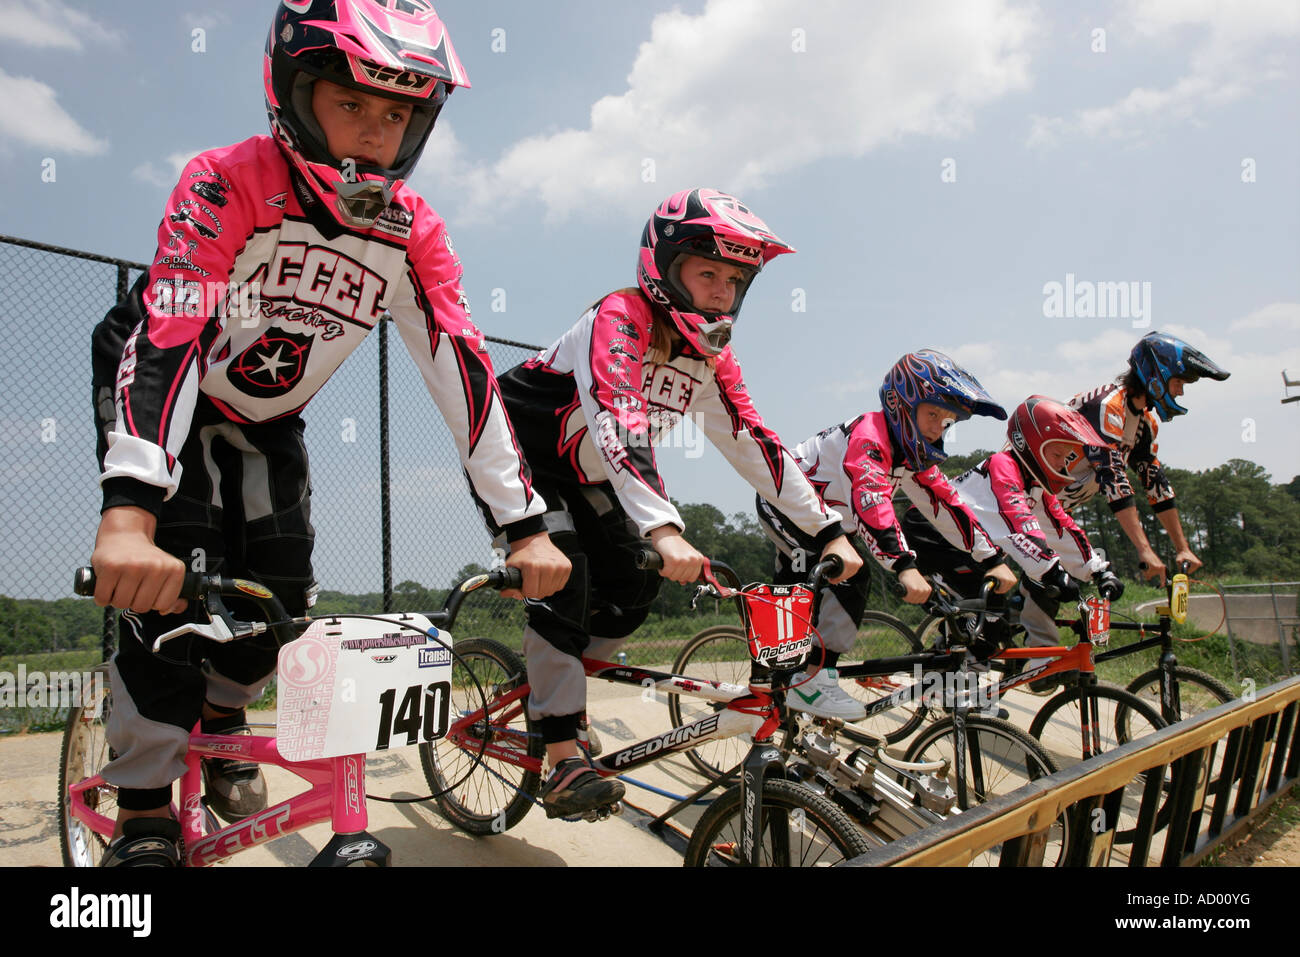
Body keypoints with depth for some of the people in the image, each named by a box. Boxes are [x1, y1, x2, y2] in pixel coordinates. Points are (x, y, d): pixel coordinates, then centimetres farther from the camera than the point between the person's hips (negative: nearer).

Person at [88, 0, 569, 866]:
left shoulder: (412, 232, -18)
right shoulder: (227, 185, -30)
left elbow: (465, 370, -23)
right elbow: (164, 334, -42)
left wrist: (527, 527, -28)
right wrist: (128, 514, -56)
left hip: (268, 421, 4)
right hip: (165, 399, -4)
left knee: (280, 587, -6)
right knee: (178, 582, -20)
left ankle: (222, 716, 27)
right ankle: (143, 815, -3)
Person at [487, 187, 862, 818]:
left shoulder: (709, 356, -4)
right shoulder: (620, 318, -28)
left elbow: (754, 444, -6)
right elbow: (617, 426, -44)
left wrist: (828, 532, -13)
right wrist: (665, 531, -57)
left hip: (582, 474, 7)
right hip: (516, 453, -7)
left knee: (631, 589, -4)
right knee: (561, 573, -24)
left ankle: (548, 697, 18)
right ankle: (564, 764, -19)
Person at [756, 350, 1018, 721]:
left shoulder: (911, 452, -2)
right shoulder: (869, 434, -30)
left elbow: (946, 503, -4)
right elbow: (870, 499, -45)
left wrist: (993, 561, -11)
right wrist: (904, 566, -55)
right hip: (782, 503, -10)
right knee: (849, 577, -24)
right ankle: (813, 682, -19)